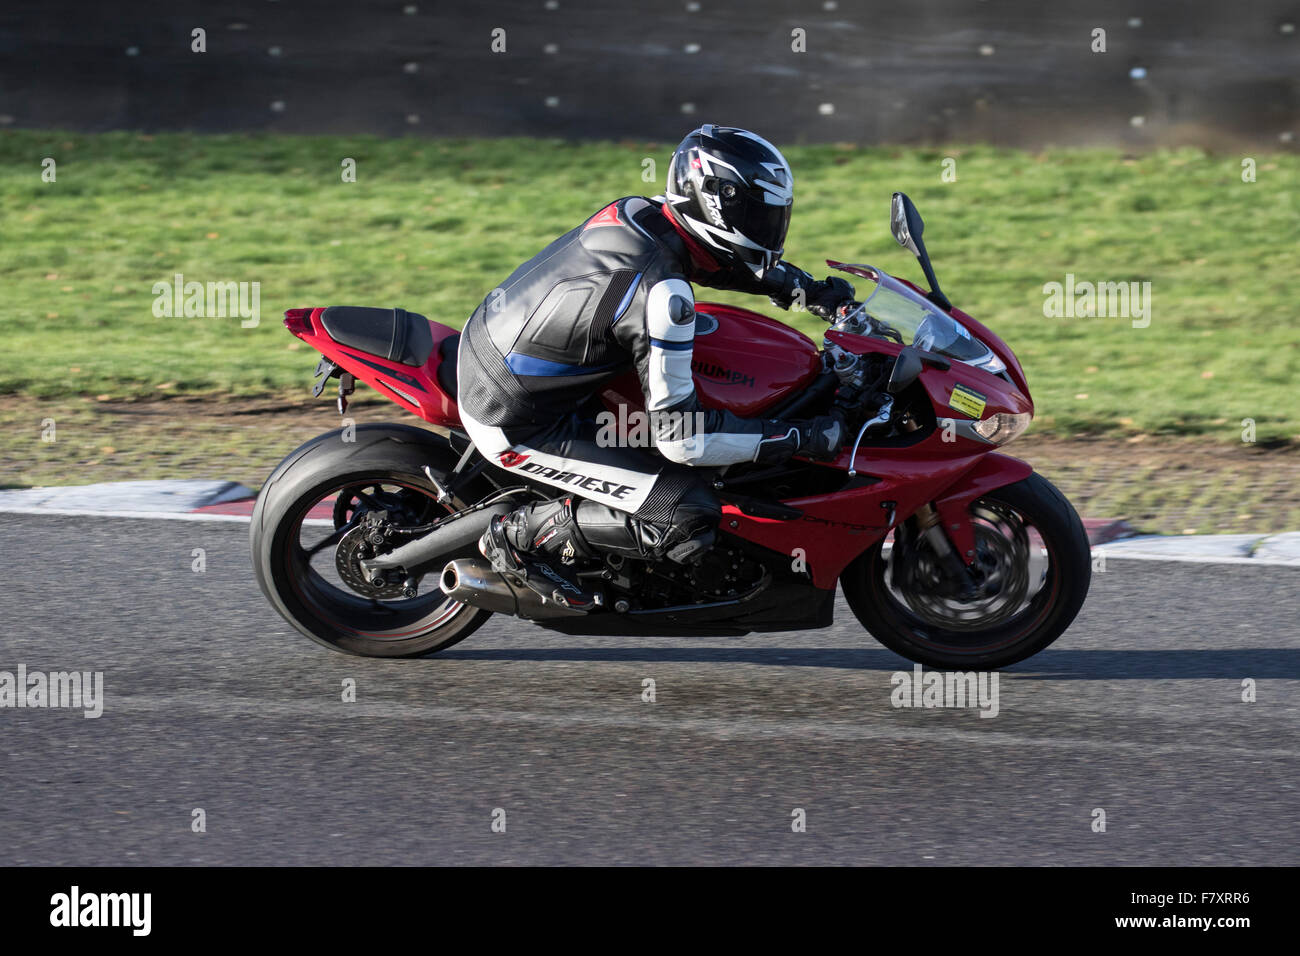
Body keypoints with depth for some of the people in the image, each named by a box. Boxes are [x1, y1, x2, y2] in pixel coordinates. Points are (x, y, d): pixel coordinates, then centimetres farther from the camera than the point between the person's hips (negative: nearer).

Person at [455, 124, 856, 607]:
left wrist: (807, 288, 9)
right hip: (513, 423, -9)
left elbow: (719, 256, 21)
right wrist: (802, 437, -20)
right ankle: (526, 533, -2)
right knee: (689, 518, -13)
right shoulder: (660, 294, -27)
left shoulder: (637, 212, -2)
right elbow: (679, 434, -24)